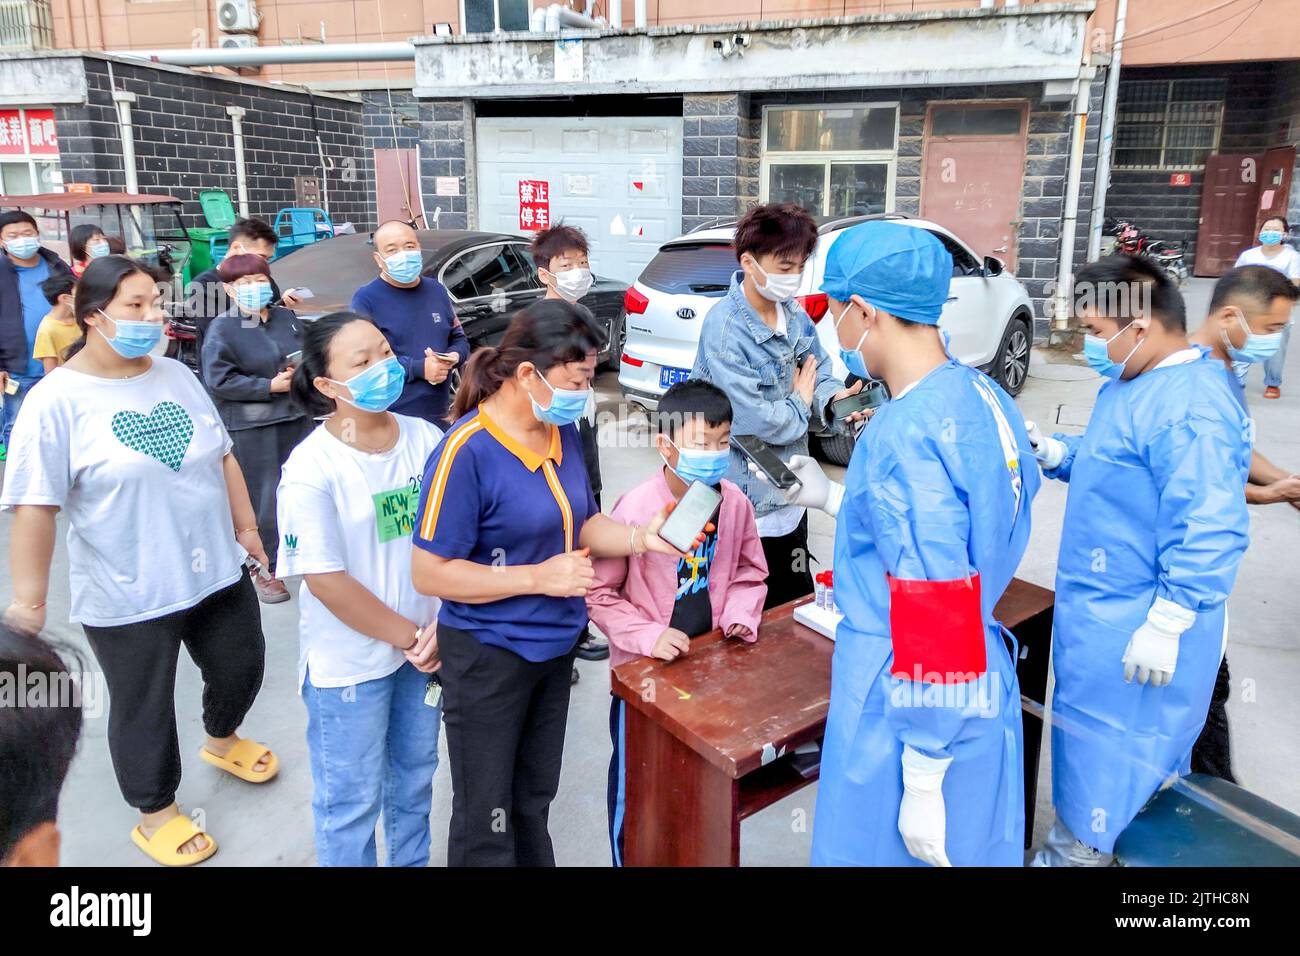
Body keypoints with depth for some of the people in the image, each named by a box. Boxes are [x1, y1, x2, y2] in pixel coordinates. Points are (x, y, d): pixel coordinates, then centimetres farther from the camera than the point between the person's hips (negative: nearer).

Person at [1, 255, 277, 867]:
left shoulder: (176, 376, 2)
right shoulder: (56, 401, -15)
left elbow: (221, 456, 11)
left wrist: (245, 527, 11)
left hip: (216, 572, 6)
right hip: (128, 597, -5)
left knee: (240, 666, 22)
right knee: (144, 709, 12)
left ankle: (222, 741, 54)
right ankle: (156, 813, 37)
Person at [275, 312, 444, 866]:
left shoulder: (425, 439, -6)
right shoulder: (312, 468, -19)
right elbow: (326, 581, -19)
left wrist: (441, 626, -10)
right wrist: (408, 637, -13)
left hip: (424, 647, 5)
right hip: (348, 663, -5)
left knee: (414, 775, 25)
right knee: (351, 800, 14)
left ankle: (412, 859, 48)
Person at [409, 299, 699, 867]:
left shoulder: (561, 432, -1)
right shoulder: (467, 451, -23)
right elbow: (429, 573, -21)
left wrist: (640, 537, -9)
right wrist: (538, 577, -25)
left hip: (554, 645, 7)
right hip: (487, 657, -7)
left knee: (534, 802, 25)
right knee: (486, 822, 11)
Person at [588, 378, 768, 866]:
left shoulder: (734, 501, -9)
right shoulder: (636, 509, -22)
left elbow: (749, 571, 7)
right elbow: (599, 592, -16)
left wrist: (740, 616, -10)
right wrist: (648, 637, -24)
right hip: (643, 667, -4)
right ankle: (627, 856, 39)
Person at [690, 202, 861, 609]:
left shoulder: (794, 312, 3)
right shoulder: (725, 326, -22)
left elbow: (819, 370, 9)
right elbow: (751, 420, -28)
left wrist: (833, 398, -15)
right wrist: (800, 403, -9)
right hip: (745, 502, -8)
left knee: (798, 602, 21)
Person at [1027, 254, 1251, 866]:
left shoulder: (1190, 407, -26)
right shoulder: (1131, 385, 7)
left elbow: (1208, 530, -29)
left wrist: (1166, 626, -26)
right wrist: (1058, 454, 4)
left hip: (1136, 627, -10)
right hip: (1104, 610, 10)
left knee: (1103, 752, 5)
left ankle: (1076, 852, 23)